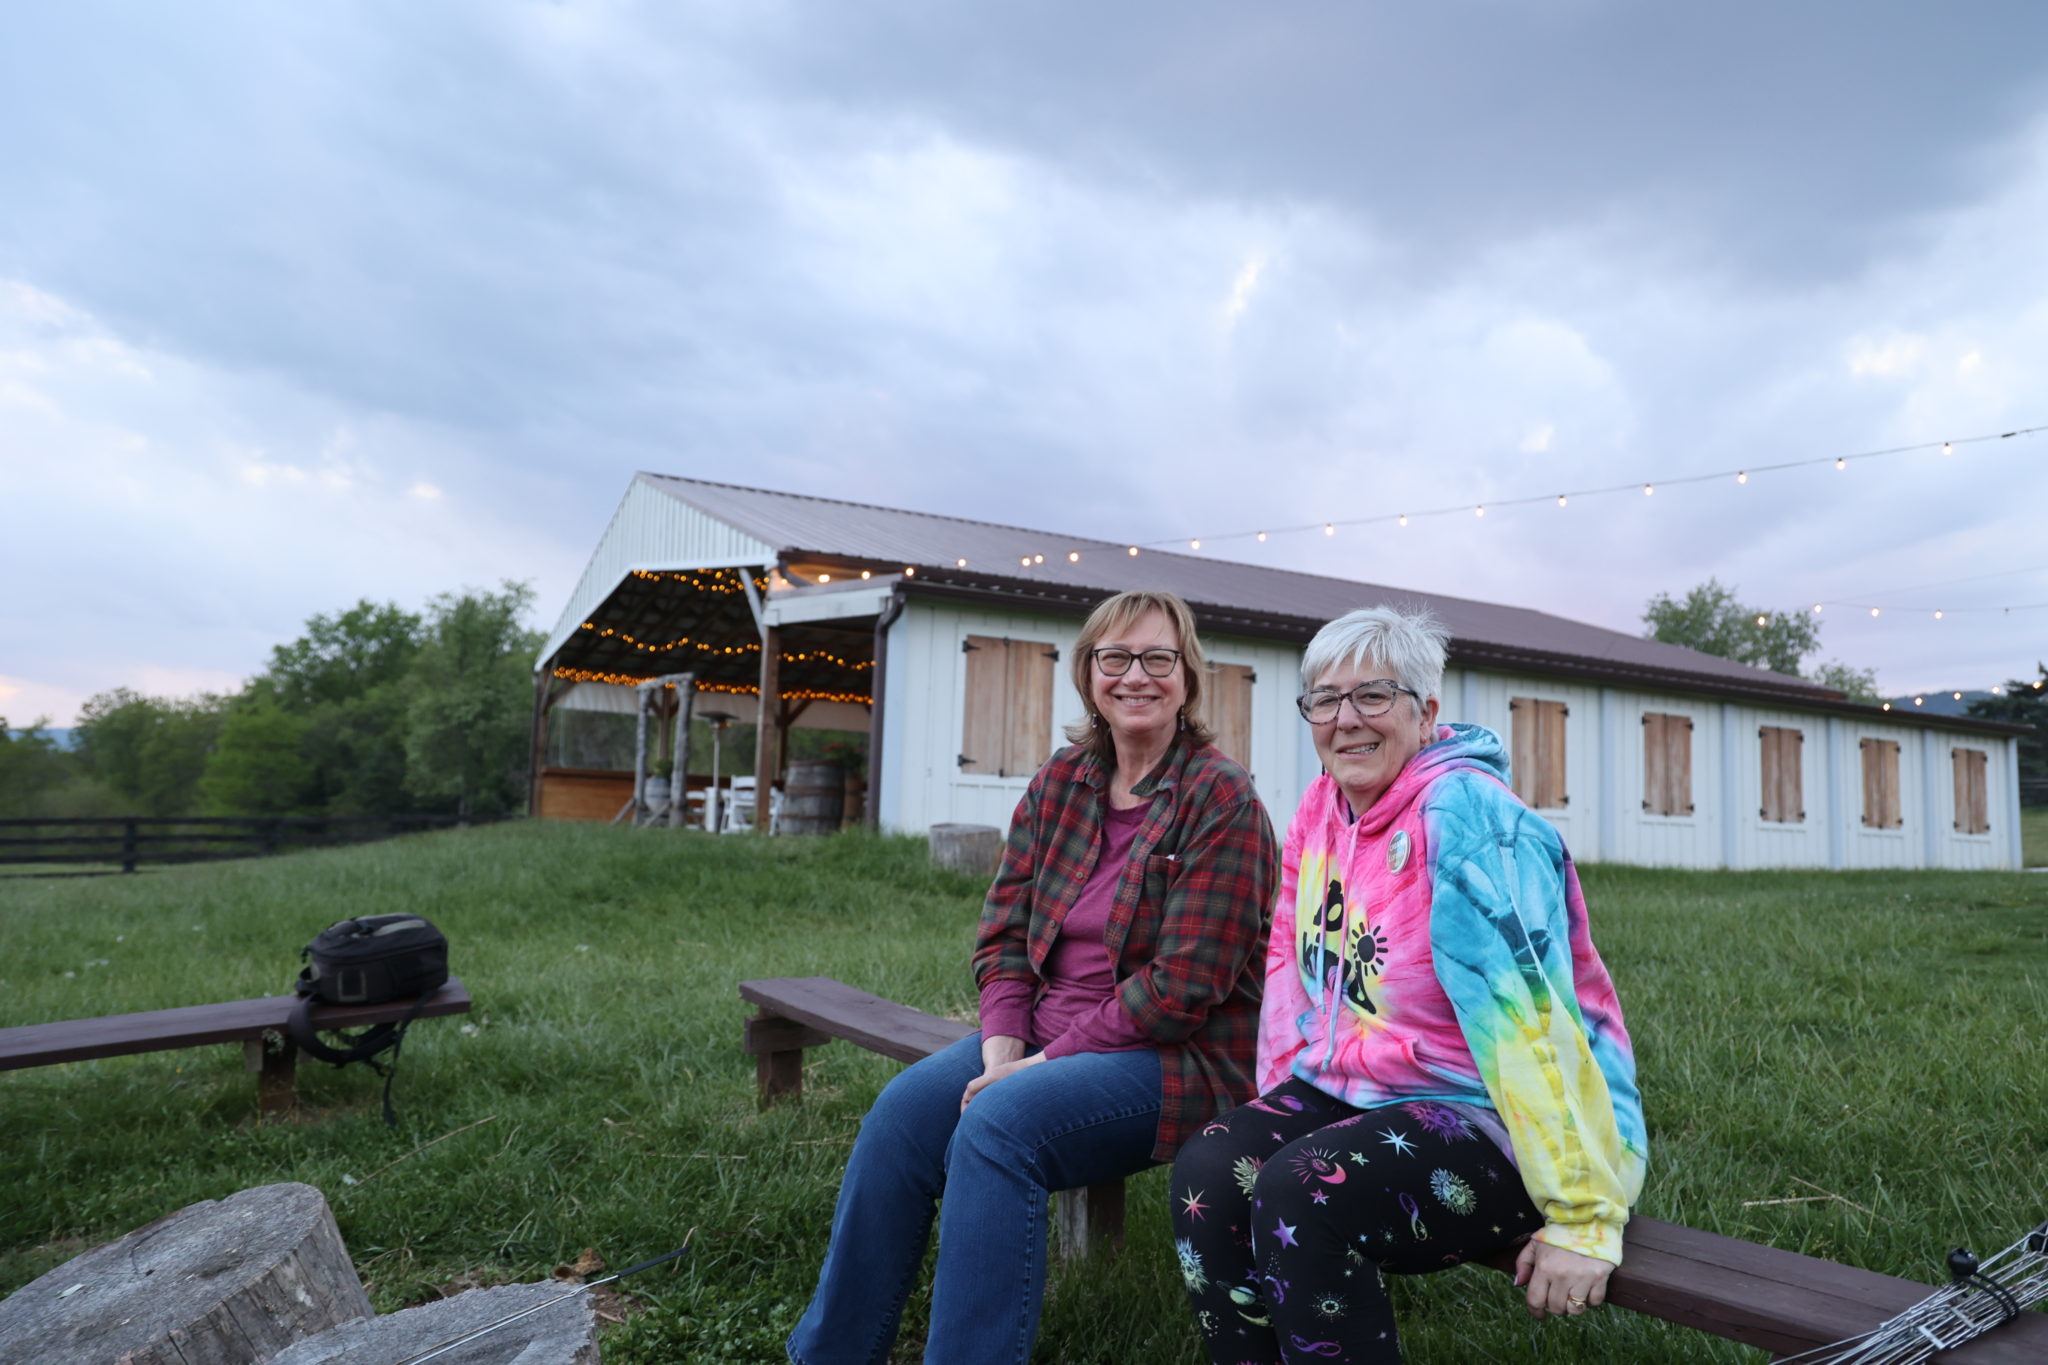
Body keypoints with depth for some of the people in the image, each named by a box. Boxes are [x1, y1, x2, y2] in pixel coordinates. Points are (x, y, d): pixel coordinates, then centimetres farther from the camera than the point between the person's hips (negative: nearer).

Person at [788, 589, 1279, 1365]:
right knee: (904, 1111, -15)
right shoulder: (1060, 782, 7)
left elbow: (1184, 984, -17)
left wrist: (1049, 1060, -18)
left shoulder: (1220, 800, -12)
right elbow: (1004, 929, 6)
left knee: (996, 1124, -29)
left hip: (1178, 1059, -6)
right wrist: (1002, 1047, -10)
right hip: (1046, 1038, 6)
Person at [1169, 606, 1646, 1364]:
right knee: (1208, 1172, -16)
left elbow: (1532, 1015, -26)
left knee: (1301, 1192, -29)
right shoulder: (1320, 811, 4)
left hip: (1502, 1123, -7)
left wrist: (1584, 1214, -26)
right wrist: (1278, 1106, 7)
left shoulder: (1465, 815, -21)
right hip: (1351, 1089, 7)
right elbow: (1292, 964, 11)